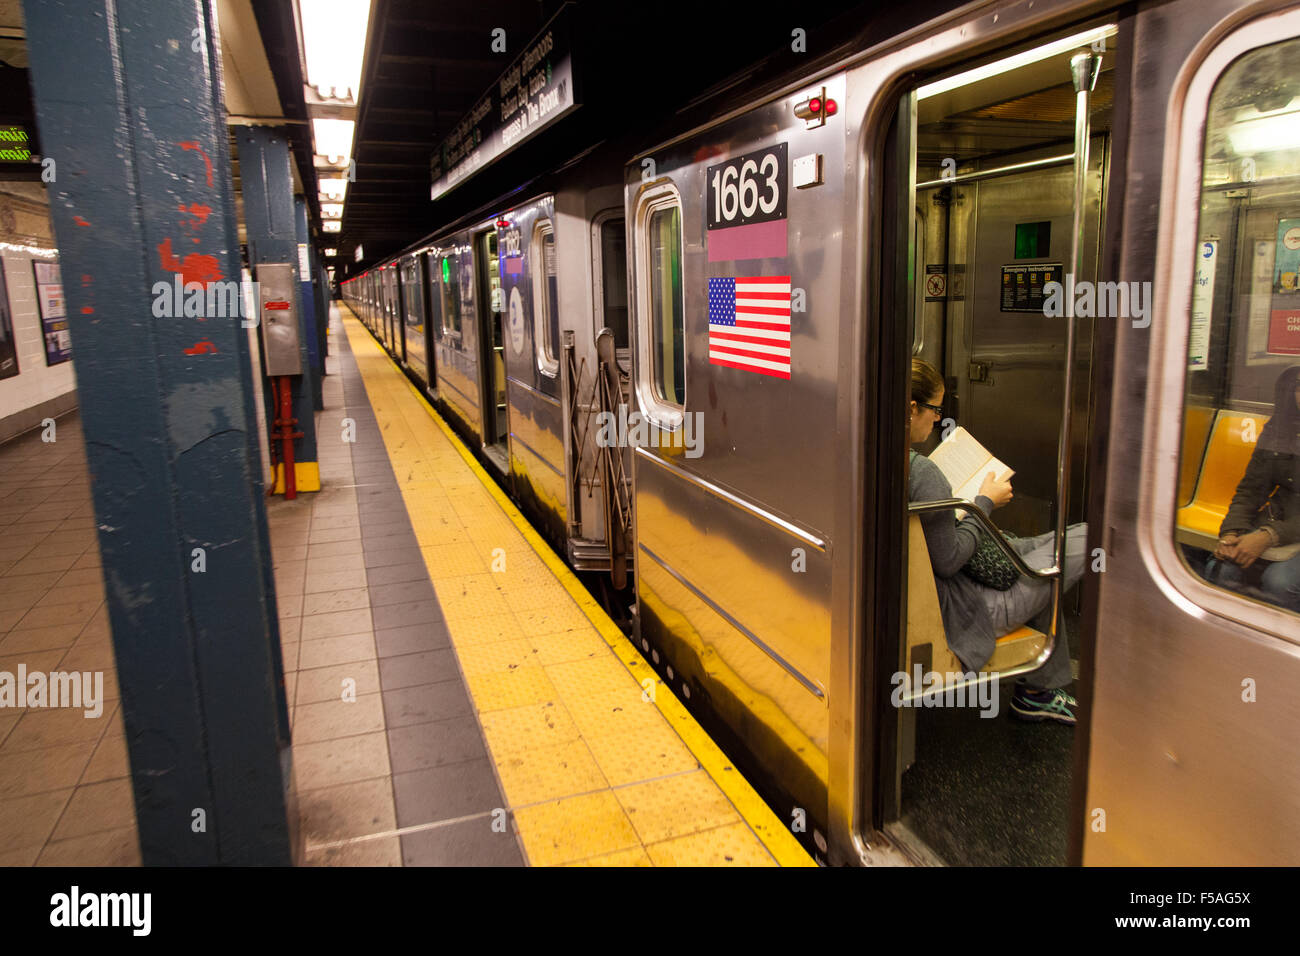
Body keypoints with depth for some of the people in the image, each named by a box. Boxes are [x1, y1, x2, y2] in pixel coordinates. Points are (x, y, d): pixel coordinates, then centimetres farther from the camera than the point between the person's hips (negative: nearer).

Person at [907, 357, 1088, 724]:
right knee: (1087, 539, -1)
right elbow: (948, 561, -21)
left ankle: (1041, 691, 36)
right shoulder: (921, 471, -29)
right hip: (956, 613, -9)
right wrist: (985, 502, -8)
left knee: (1026, 548, 30)